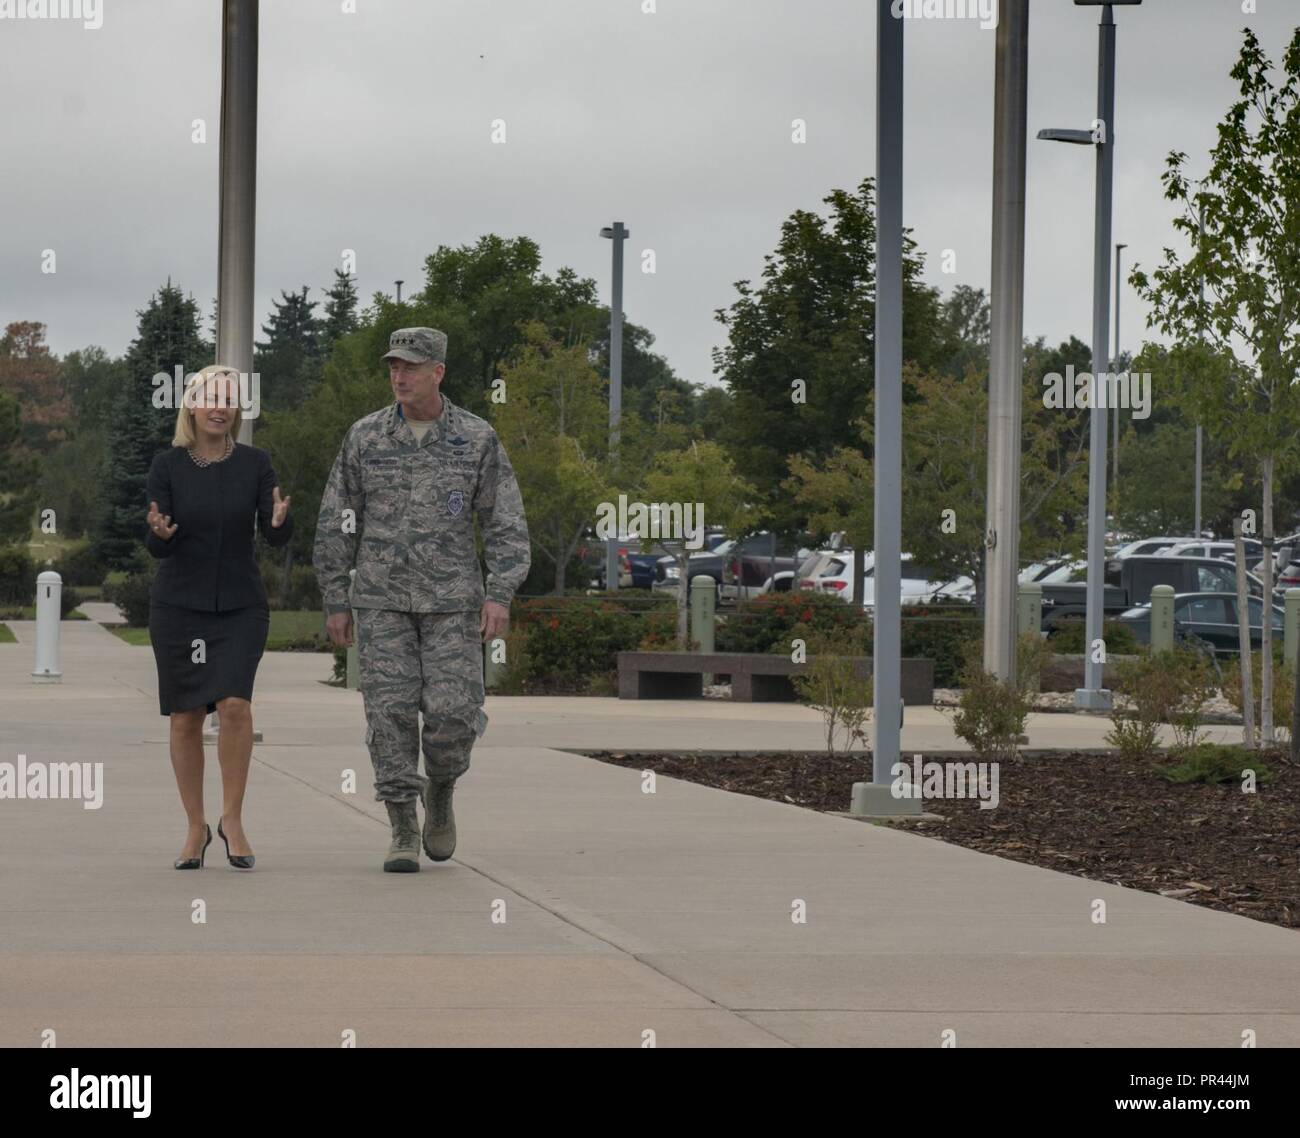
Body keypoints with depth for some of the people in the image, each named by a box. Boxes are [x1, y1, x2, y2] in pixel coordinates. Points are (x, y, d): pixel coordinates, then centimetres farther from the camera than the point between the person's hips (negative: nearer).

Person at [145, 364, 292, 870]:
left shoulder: (254, 463, -1)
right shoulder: (167, 465, -3)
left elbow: (277, 536, -8)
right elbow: (157, 545, -6)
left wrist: (280, 520, -30)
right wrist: (160, 532, -29)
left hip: (240, 605, 0)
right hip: (178, 605, 0)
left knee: (235, 704, -18)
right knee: (185, 718, 2)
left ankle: (233, 818, -3)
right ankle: (196, 828, 16)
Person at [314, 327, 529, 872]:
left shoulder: (478, 438, -1)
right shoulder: (365, 437, 1)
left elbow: (506, 524, -1)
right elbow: (335, 524, 6)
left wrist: (500, 596, -13)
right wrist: (334, 602, 2)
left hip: (451, 600, 0)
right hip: (382, 600, 1)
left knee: (453, 714, -10)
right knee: (391, 714, -7)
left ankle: (440, 792, 20)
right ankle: (404, 834, -1)